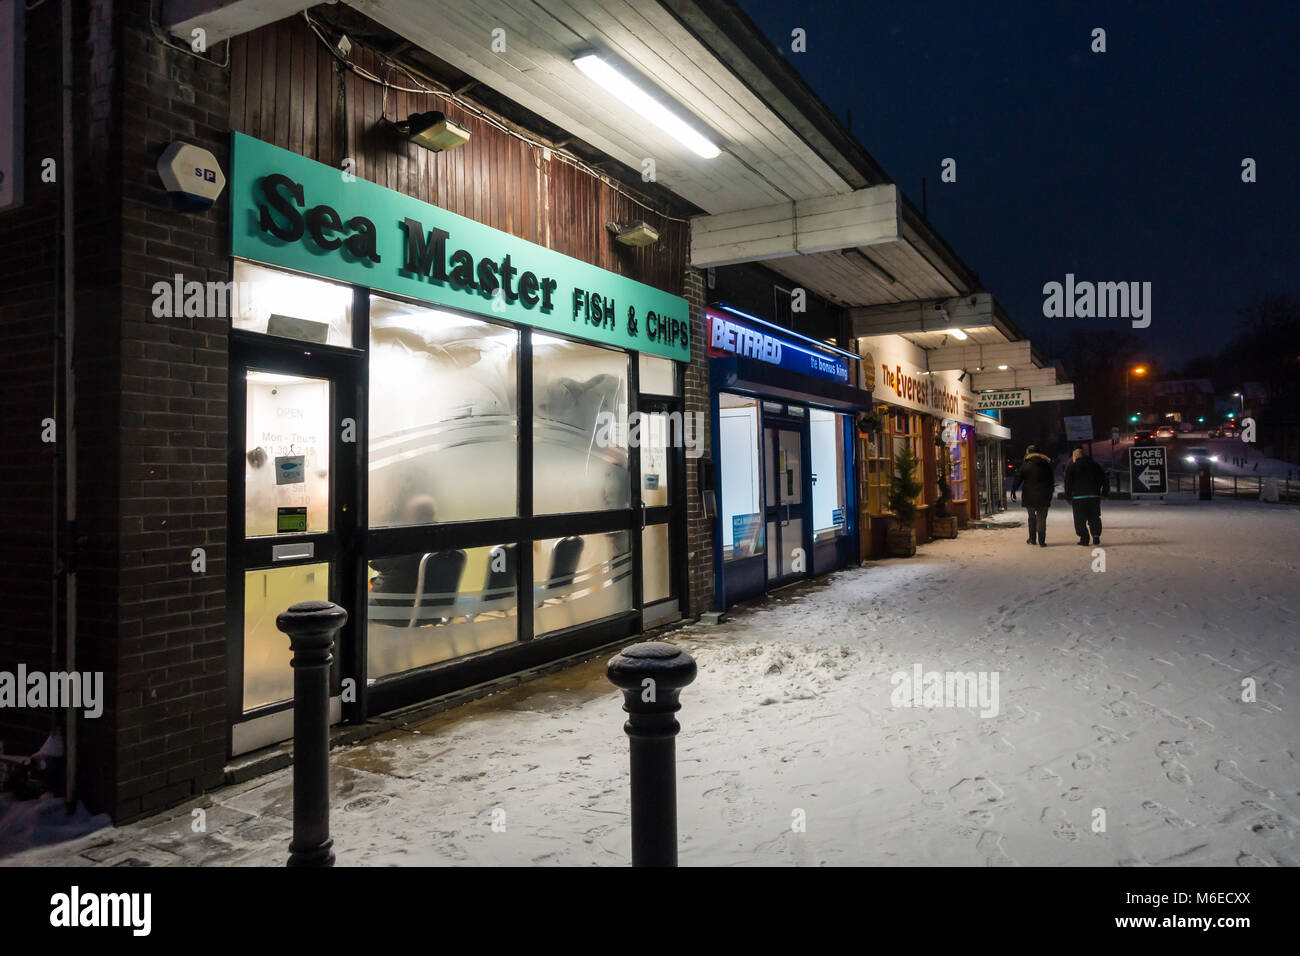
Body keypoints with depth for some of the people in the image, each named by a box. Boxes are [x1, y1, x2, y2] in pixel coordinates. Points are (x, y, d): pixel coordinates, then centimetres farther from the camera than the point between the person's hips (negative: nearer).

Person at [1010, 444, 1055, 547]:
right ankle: (1041, 541, -2)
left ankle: (1032, 539, 18)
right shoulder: (1047, 463, 7)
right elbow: (1052, 480, 11)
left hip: (1029, 496, -1)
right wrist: (1050, 494, 16)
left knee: (1031, 517, 14)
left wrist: (1013, 491, 0)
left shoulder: (1025, 464, -1)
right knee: (1041, 518, 3)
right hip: (1043, 497, 1)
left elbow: (1018, 479, -4)